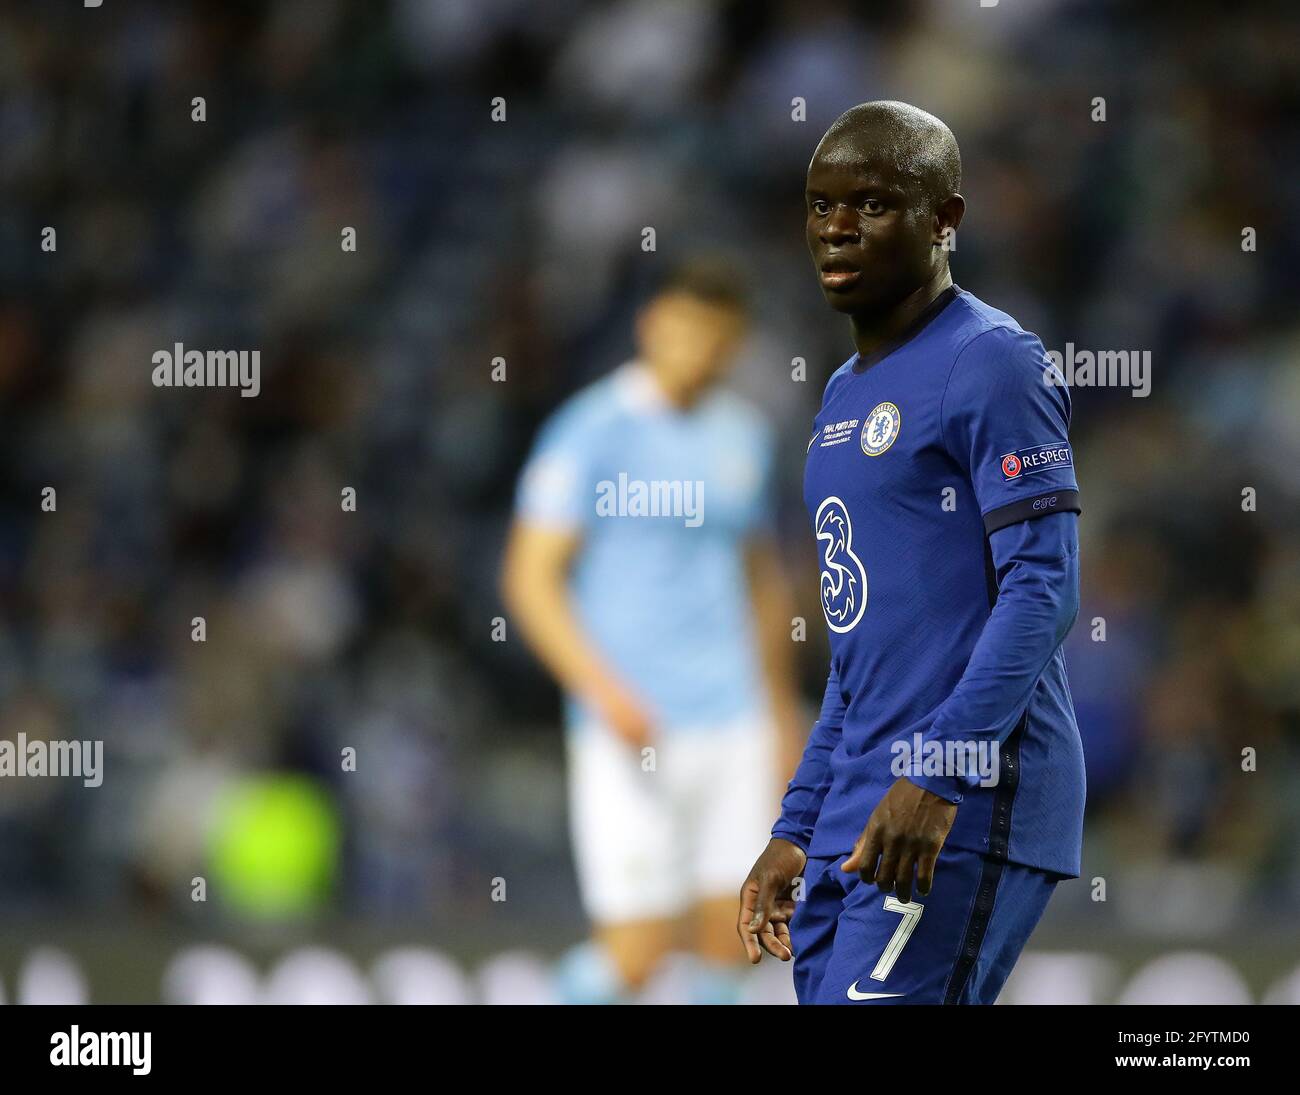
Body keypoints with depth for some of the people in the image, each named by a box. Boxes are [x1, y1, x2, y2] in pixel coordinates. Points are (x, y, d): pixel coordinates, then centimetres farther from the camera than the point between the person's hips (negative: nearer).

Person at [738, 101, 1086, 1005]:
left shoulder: (993, 365, -6)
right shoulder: (848, 395, 21)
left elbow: (1043, 591, -15)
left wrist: (938, 774, -24)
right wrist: (797, 833, 21)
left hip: (966, 813, -9)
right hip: (855, 821, 9)